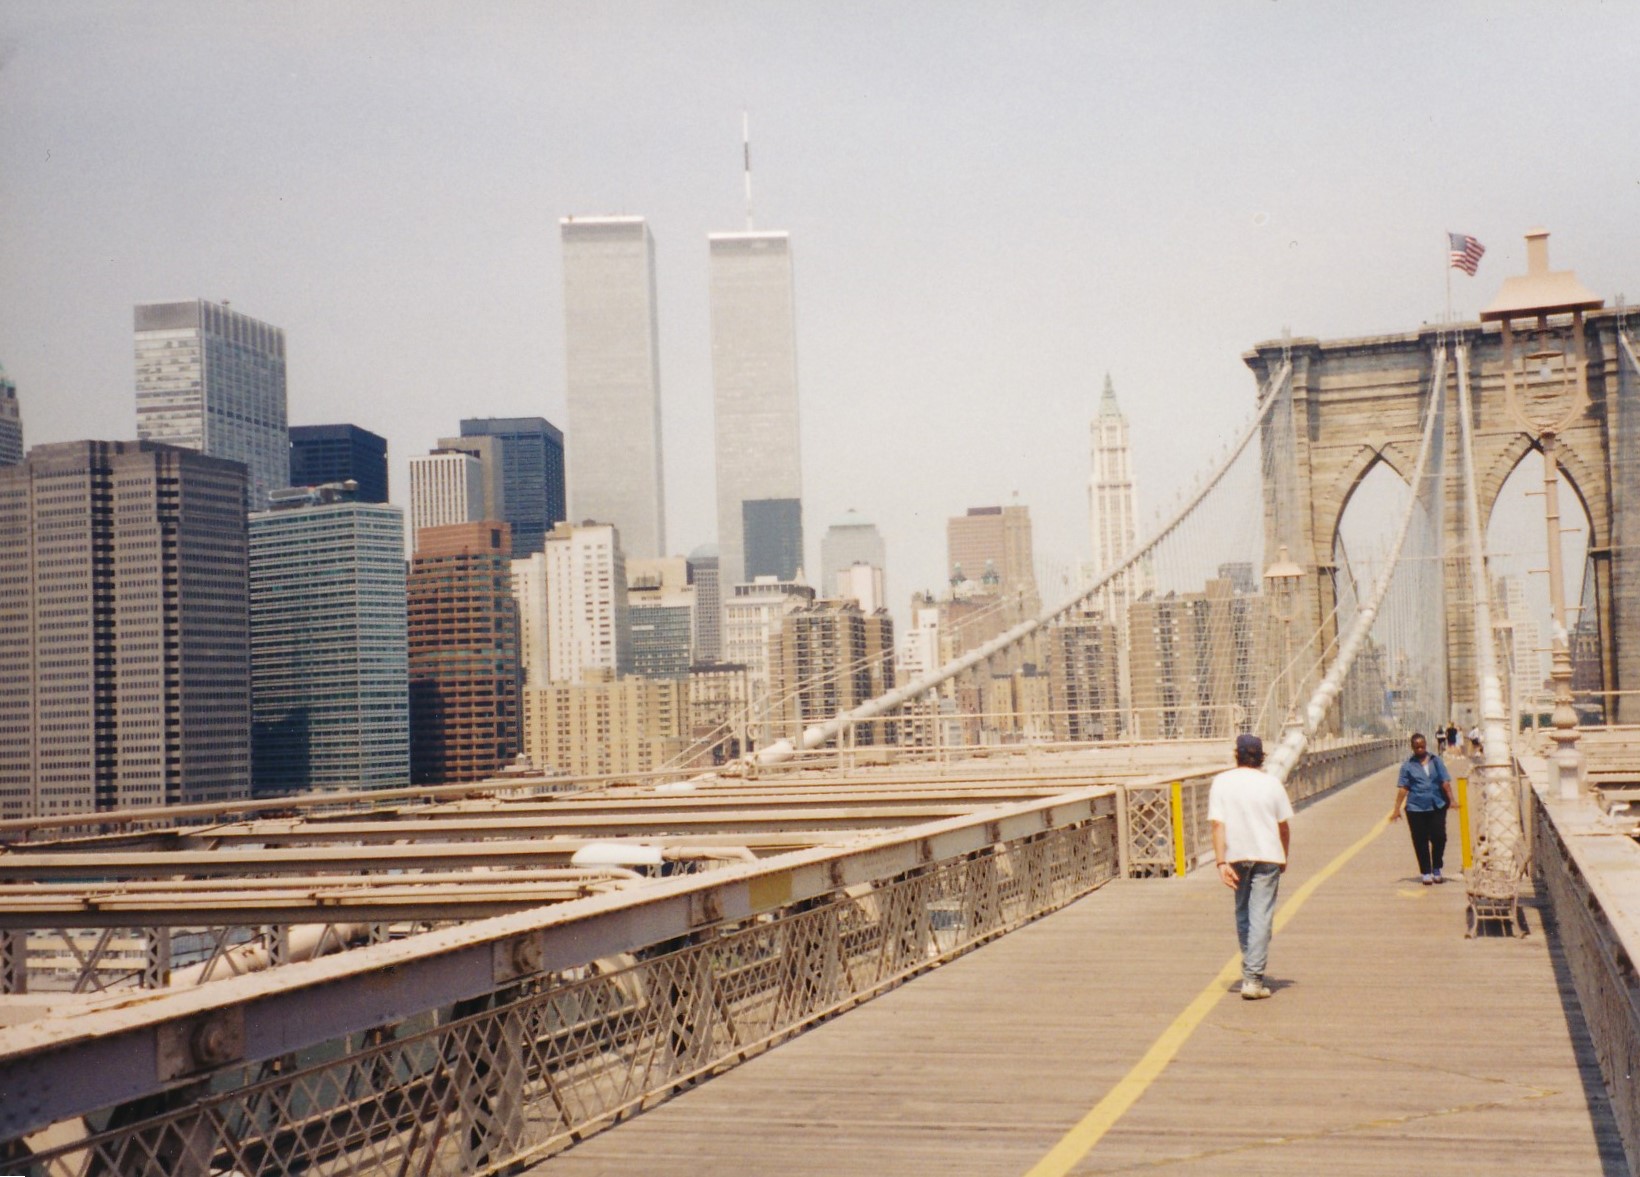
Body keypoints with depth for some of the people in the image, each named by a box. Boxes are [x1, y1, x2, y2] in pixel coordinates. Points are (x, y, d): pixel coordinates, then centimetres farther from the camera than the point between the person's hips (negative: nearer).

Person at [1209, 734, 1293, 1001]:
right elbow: (1284, 826, 4)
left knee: (1242, 914, 17)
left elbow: (1218, 825, -9)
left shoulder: (1222, 782, -2)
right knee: (1261, 917, -2)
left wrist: (1222, 862, -11)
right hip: (1267, 855, -2)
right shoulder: (1270, 783, -1)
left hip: (1235, 856, 2)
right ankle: (1253, 978, -9)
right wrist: (1284, 857, 18)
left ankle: (1249, 972, 28)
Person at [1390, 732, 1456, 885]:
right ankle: (1425, 873, 12)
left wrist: (1451, 799, -4)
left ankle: (1436, 869, 17)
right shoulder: (1408, 765, 3)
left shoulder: (1435, 761, 8)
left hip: (1437, 806, 1)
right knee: (1421, 841, 2)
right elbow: (1403, 788, 1)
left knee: (1439, 837, -2)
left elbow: (1445, 782, 6)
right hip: (1416, 808, -1)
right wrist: (1397, 809, -2)